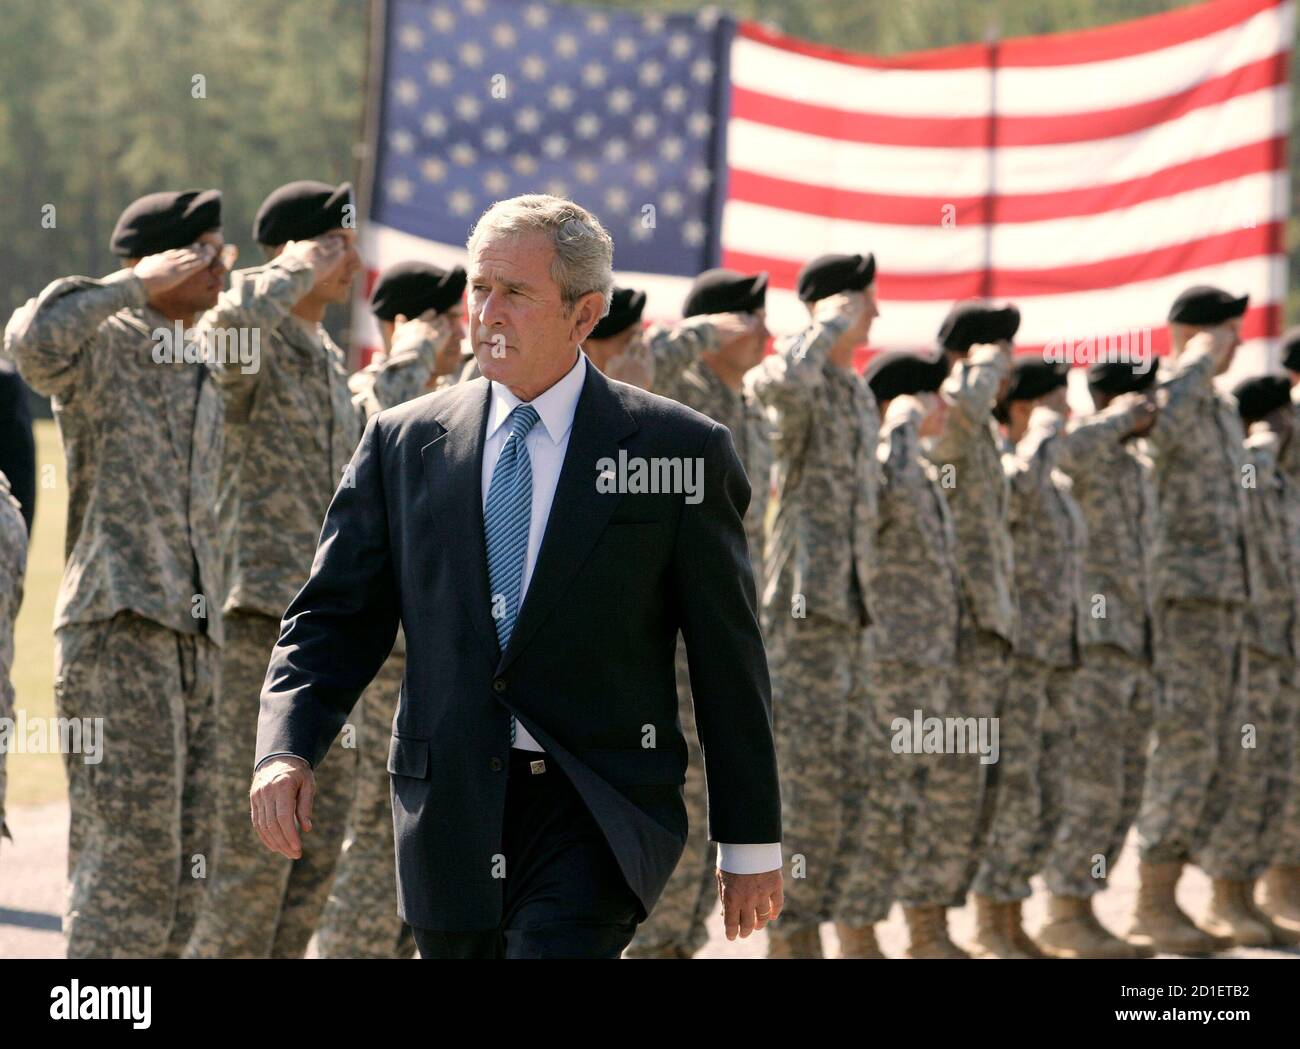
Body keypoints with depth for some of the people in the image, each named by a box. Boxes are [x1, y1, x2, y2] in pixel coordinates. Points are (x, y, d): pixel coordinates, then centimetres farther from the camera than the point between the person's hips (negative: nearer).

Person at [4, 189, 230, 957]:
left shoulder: (201, 381, 21)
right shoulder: (105, 349, -4)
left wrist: (211, 651, 20)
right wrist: (136, 287, -18)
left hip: (191, 635, 8)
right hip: (119, 626, -8)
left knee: (184, 864, 8)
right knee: (128, 844, -11)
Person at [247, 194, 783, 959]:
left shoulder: (677, 451, -1)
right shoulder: (403, 443, 8)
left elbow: (729, 663, 2)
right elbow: (335, 619, 8)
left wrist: (752, 846, 3)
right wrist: (287, 750, -12)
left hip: (594, 817, -4)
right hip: (452, 808, 4)